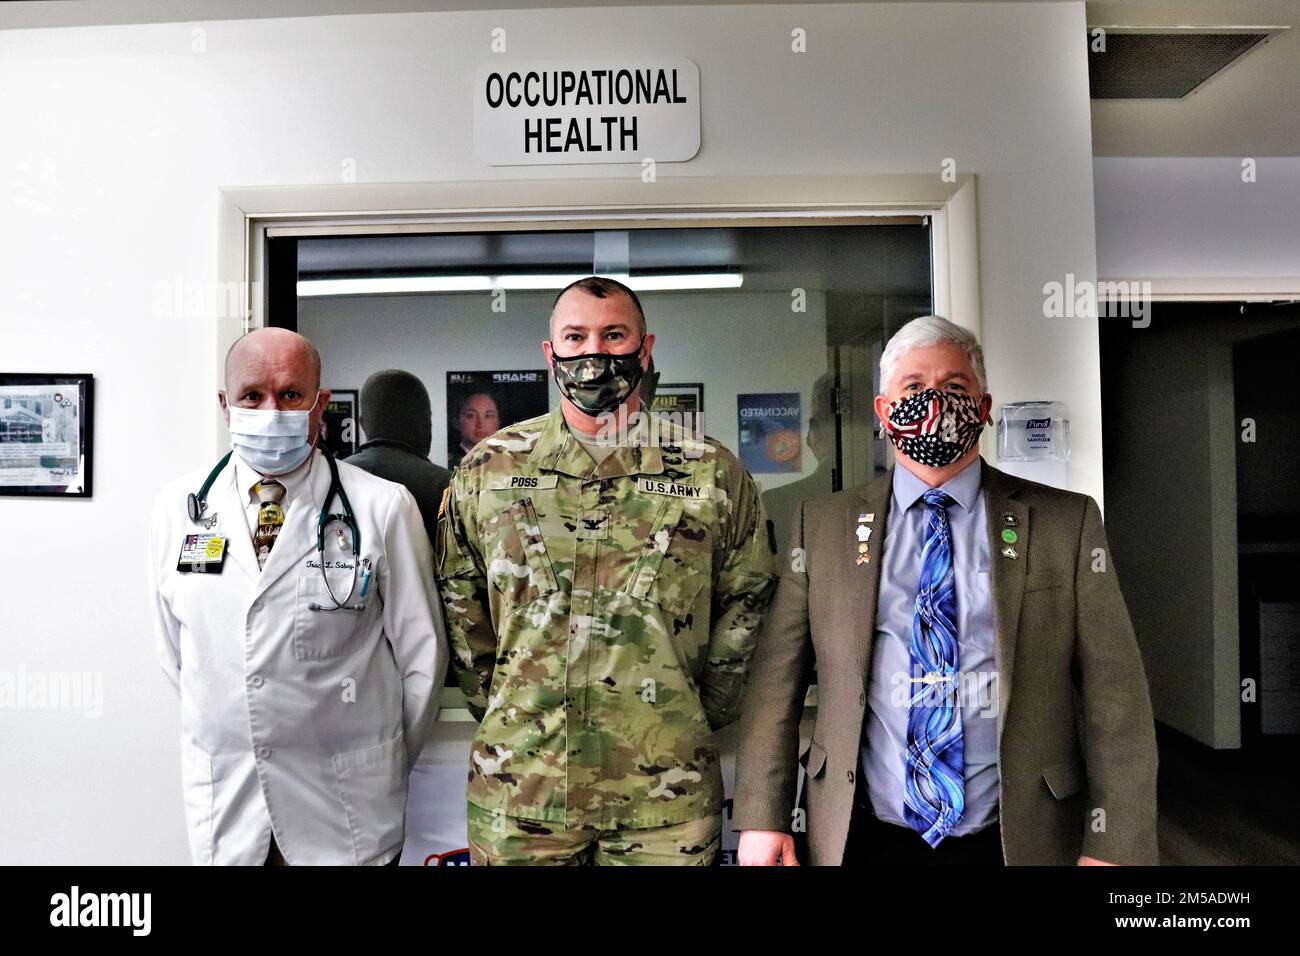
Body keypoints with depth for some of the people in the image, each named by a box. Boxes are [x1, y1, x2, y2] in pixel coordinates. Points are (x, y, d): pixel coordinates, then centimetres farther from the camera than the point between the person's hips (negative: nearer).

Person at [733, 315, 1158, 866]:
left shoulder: (1067, 522, -1)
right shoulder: (823, 524, 1)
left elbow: (1113, 692, -3)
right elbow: (776, 676, -1)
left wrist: (1113, 846, -8)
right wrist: (763, 818, -5)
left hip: (1017, 841, 0)